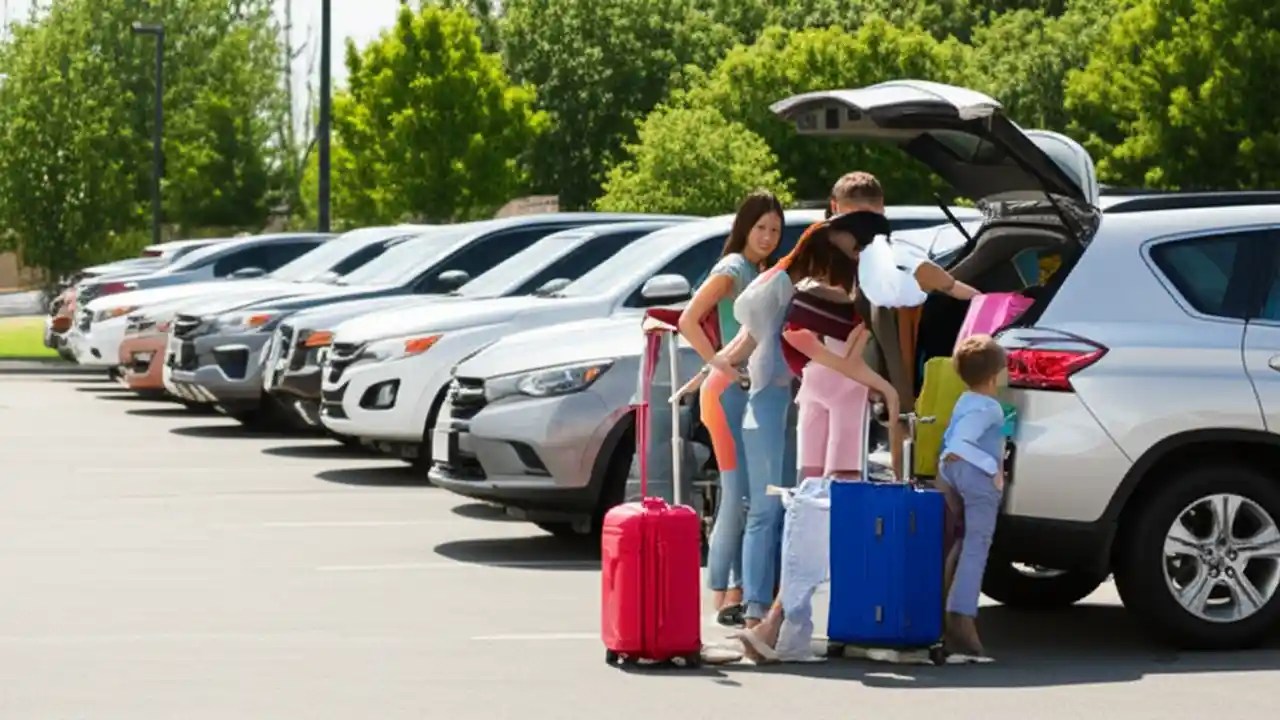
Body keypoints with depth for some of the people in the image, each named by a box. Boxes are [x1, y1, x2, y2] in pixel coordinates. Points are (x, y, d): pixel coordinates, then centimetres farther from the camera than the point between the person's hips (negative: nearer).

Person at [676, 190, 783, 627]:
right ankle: (723, 599, -7)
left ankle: (739, 593, 13)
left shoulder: (765, 274, 17)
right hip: (730, 392, -8)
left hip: (759, 392, 8)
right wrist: (723, 365, -19)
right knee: (738, 497, -10)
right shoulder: (732, 269, -7)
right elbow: (688, 321, -17)